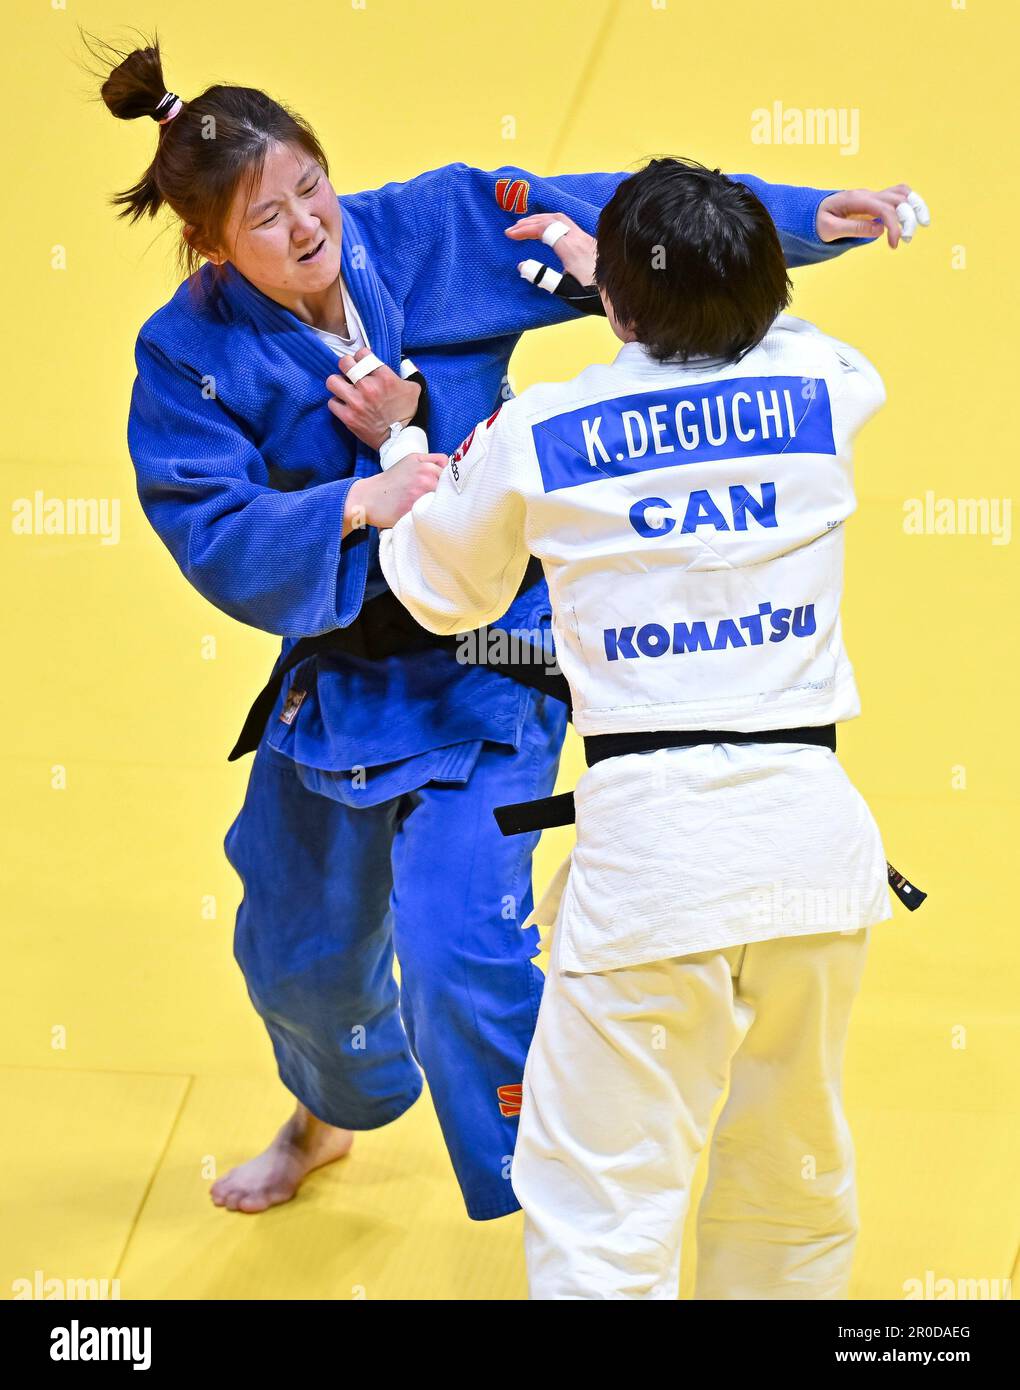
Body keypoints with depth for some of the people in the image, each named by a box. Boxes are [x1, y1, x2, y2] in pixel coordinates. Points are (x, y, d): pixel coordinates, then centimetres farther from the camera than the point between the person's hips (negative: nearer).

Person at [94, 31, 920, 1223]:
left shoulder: (435, 228, -14)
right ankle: (332, 1115, 57)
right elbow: (215, 534, -20)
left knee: (459, 943, -18)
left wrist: (805, 217, -15)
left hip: (486, 661, -3)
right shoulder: (192, 354, -13)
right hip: (335, 671, 3)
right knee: (297, 948, 22)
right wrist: (357, 504, -34)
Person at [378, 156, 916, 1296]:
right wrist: (632, 272, 39)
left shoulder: (534, 436, -2)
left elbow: (439, 595, 16)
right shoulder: (824, 390, 5)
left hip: (650, 842, -3)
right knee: (796, 1176, 21)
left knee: (597, 1207, 2)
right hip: (812, 826, 4)